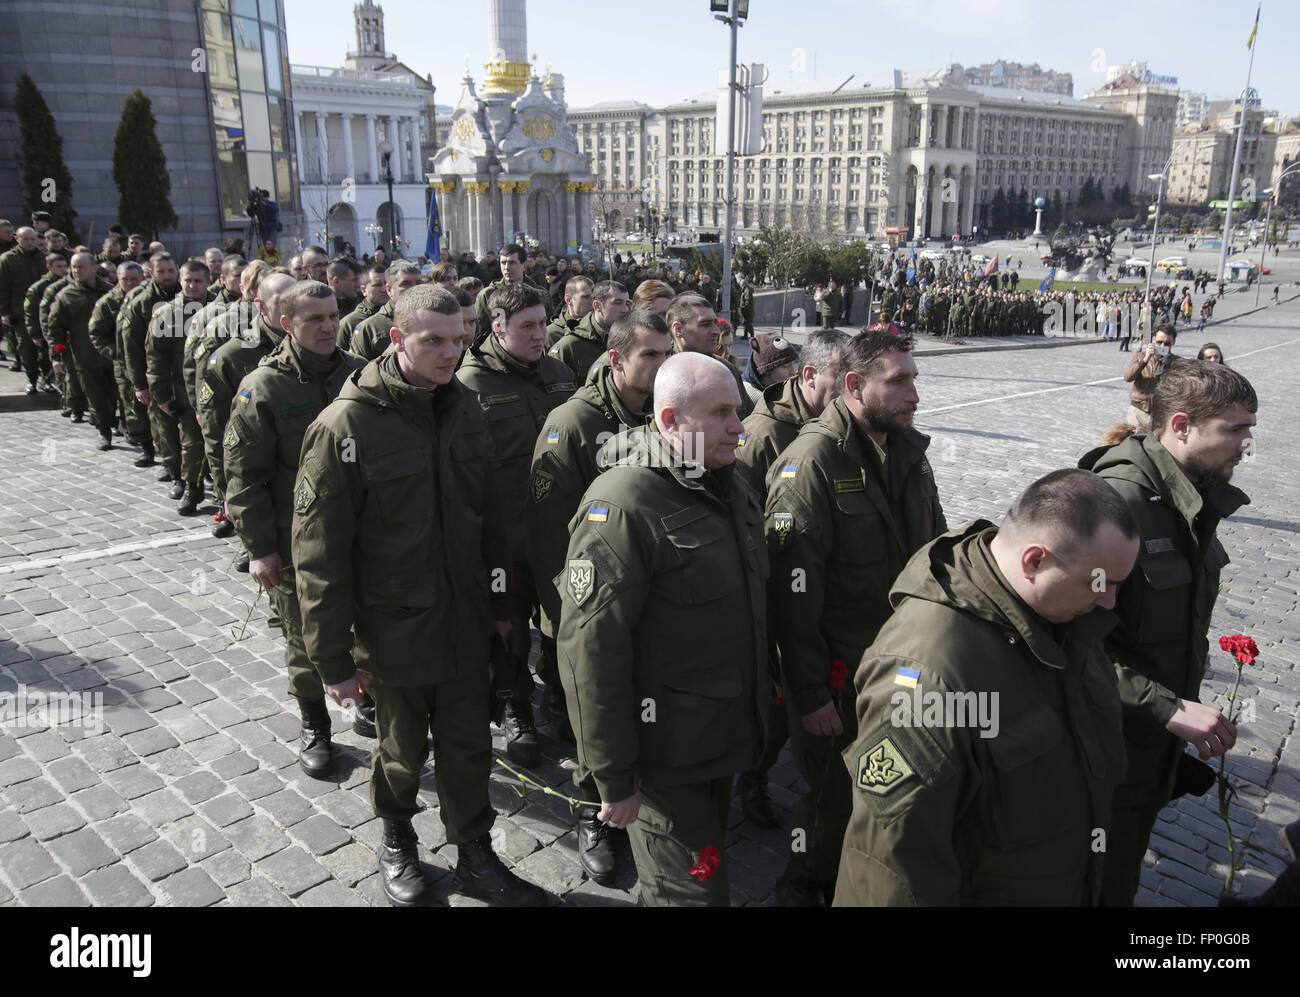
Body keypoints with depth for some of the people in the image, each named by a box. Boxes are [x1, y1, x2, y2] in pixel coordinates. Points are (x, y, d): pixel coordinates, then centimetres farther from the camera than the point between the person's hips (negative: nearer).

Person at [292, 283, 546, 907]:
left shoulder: (465, 410, 1)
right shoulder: (346, 425, -17)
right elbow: (319, 553, -15)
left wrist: (499, 603, 13)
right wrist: (333, 660, -13)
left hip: (465, 623, 4)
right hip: (393, 629, -4)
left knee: (469, 749, 15)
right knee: (403, 751, 16)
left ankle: (475, 859, 36)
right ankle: (397, 841, 45)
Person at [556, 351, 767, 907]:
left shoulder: (732, 486, 6)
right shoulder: (623, 505, -23)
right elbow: (591, 648, -25)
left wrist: (761, 697, 21)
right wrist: (613, 778, -21)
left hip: (725, 734, 9)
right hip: (665, 756, -8)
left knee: (709, 858, 25)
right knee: (691, 891, 4)